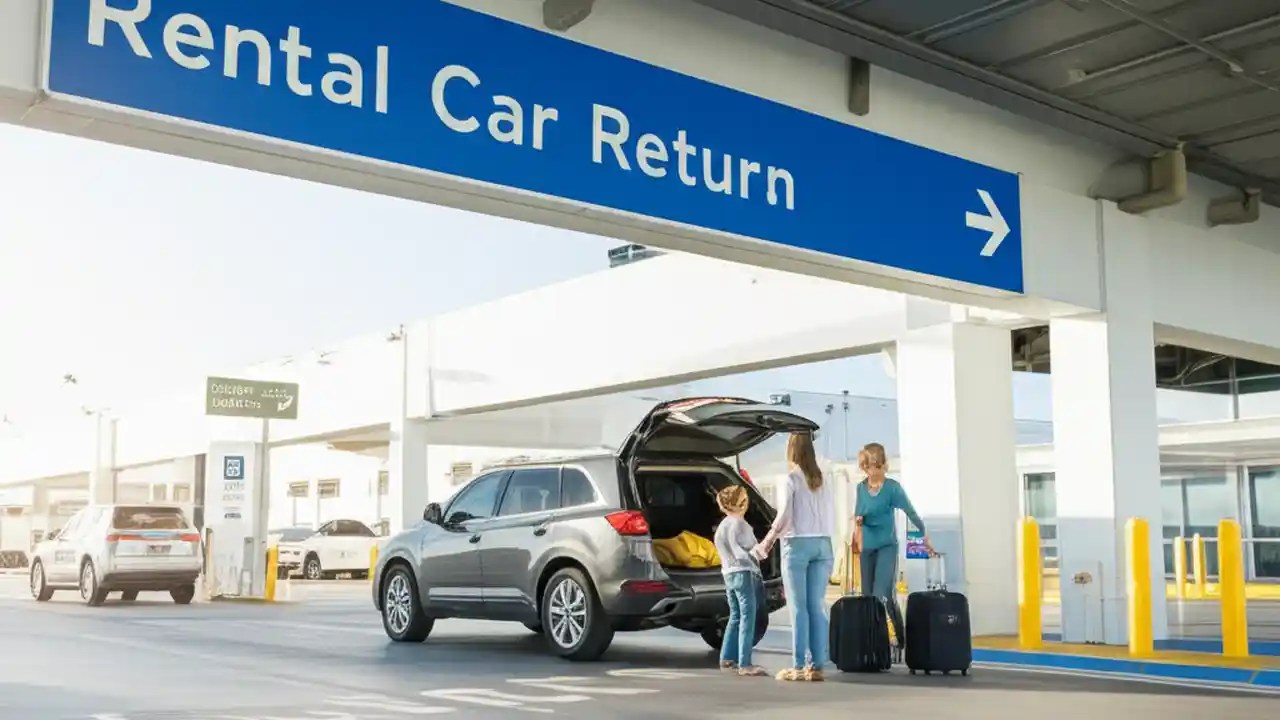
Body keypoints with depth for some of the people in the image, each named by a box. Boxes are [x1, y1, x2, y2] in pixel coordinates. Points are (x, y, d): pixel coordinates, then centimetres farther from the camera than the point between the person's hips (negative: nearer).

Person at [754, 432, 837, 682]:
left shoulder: (792, 479, -6)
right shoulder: (823, 481, 11)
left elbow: (784, 516, -9)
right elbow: (831, 519, 12)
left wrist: (766, 542, 2)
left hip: (797, 544, -5)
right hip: (822, 544, 5)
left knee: (798, 607, -4)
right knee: (817, 606, 4)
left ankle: (799, 666, -4)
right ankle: (817, 666, 4)